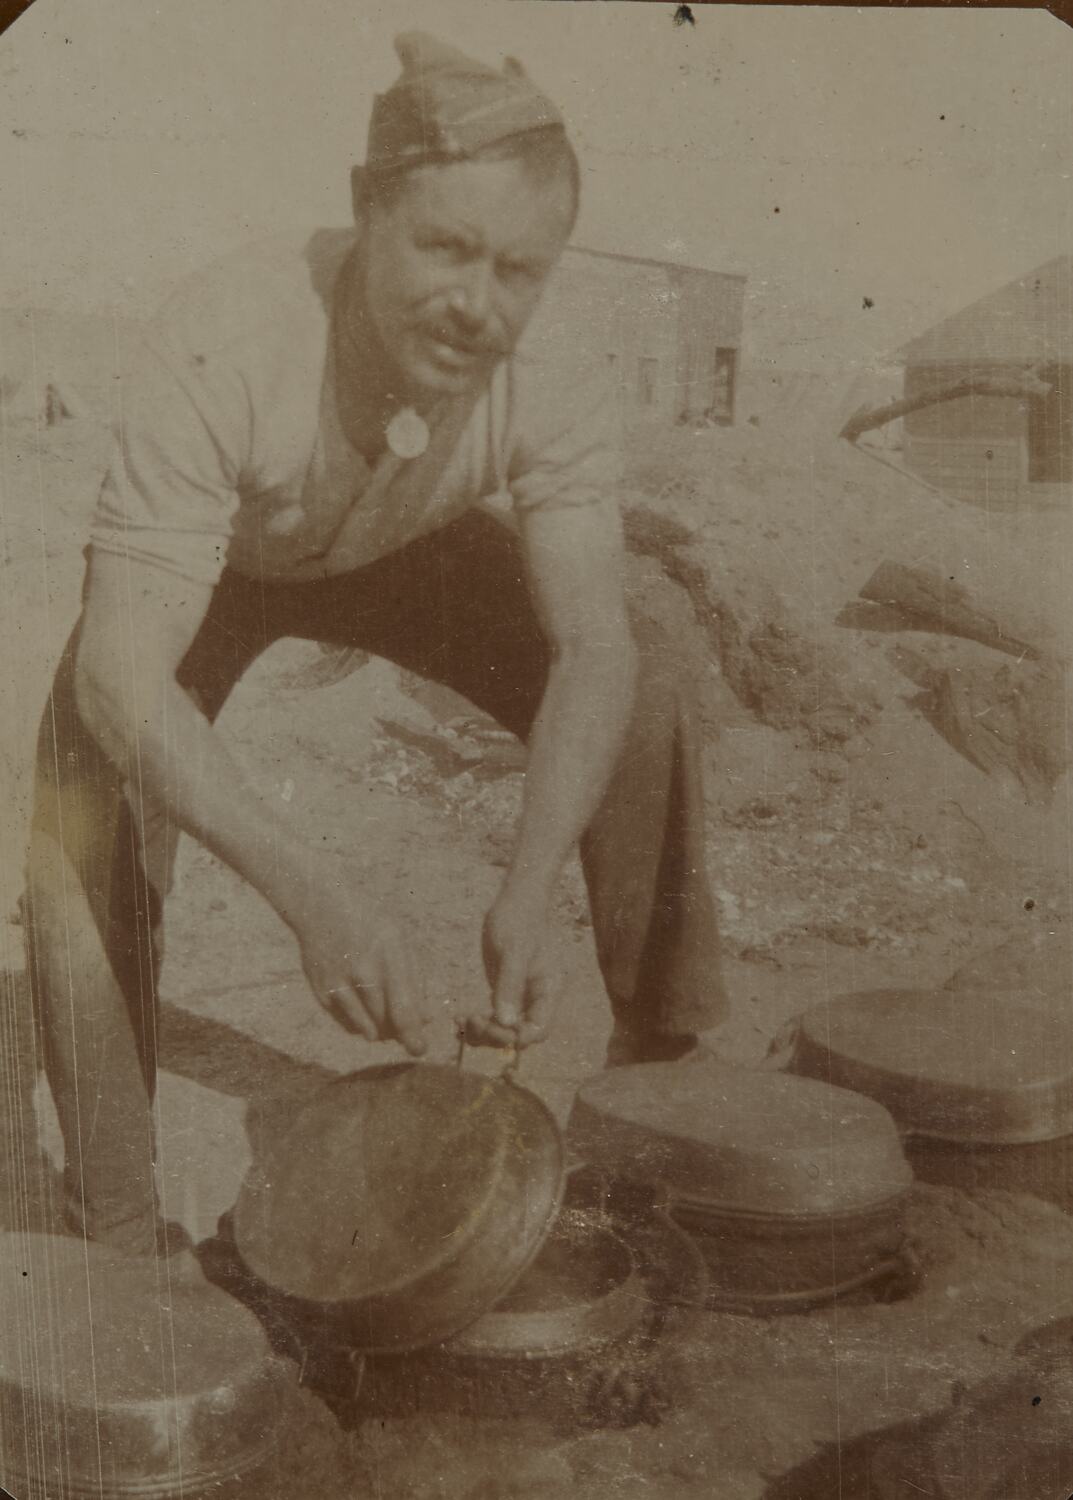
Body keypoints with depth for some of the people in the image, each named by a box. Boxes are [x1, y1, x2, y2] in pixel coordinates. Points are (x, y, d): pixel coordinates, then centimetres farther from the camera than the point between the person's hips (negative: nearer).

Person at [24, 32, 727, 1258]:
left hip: (396, 549, 3)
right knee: (83, 867, -22)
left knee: (646, 693, -13)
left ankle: (669, 1052, 6)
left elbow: (595, 649, -30)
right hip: (195, 569, -2)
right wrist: (309, 888, -59)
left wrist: (526, 897, -45)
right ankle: (118, 1243, -2)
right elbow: (121, 676, -46)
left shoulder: (548, 388, -31)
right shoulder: (220, 345, -43)